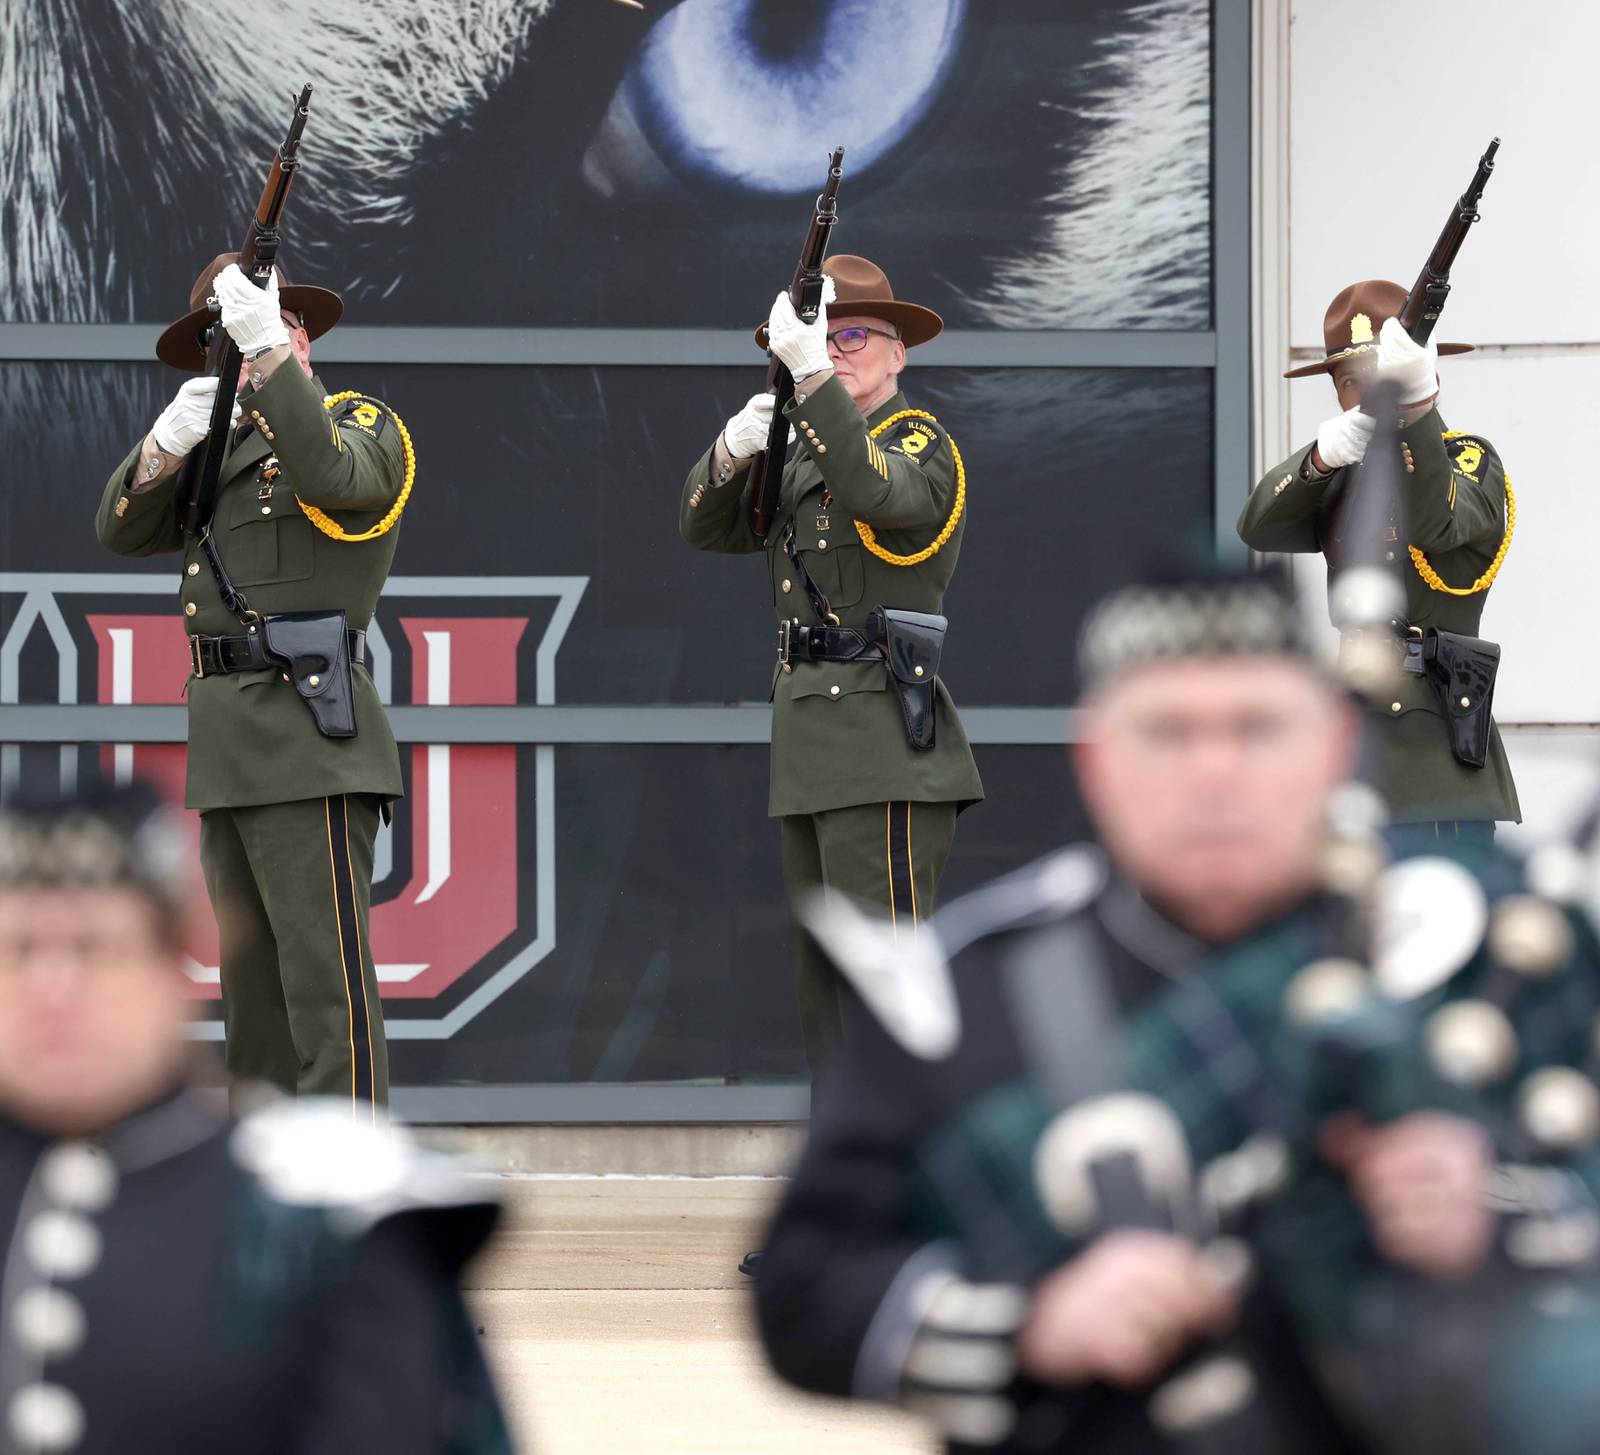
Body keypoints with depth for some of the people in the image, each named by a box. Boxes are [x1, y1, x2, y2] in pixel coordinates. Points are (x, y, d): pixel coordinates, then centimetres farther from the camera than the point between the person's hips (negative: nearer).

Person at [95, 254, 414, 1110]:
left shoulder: (361, 425, 1)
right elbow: (122, 530, 12)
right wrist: (172, 437, -5)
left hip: (310, 745, -9)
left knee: (325, 987, -14)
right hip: (233, 752, 9)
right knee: (253, 995, 11)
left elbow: (333, 477, -23)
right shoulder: (230, 454, 23)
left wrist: (264, 346, -26)